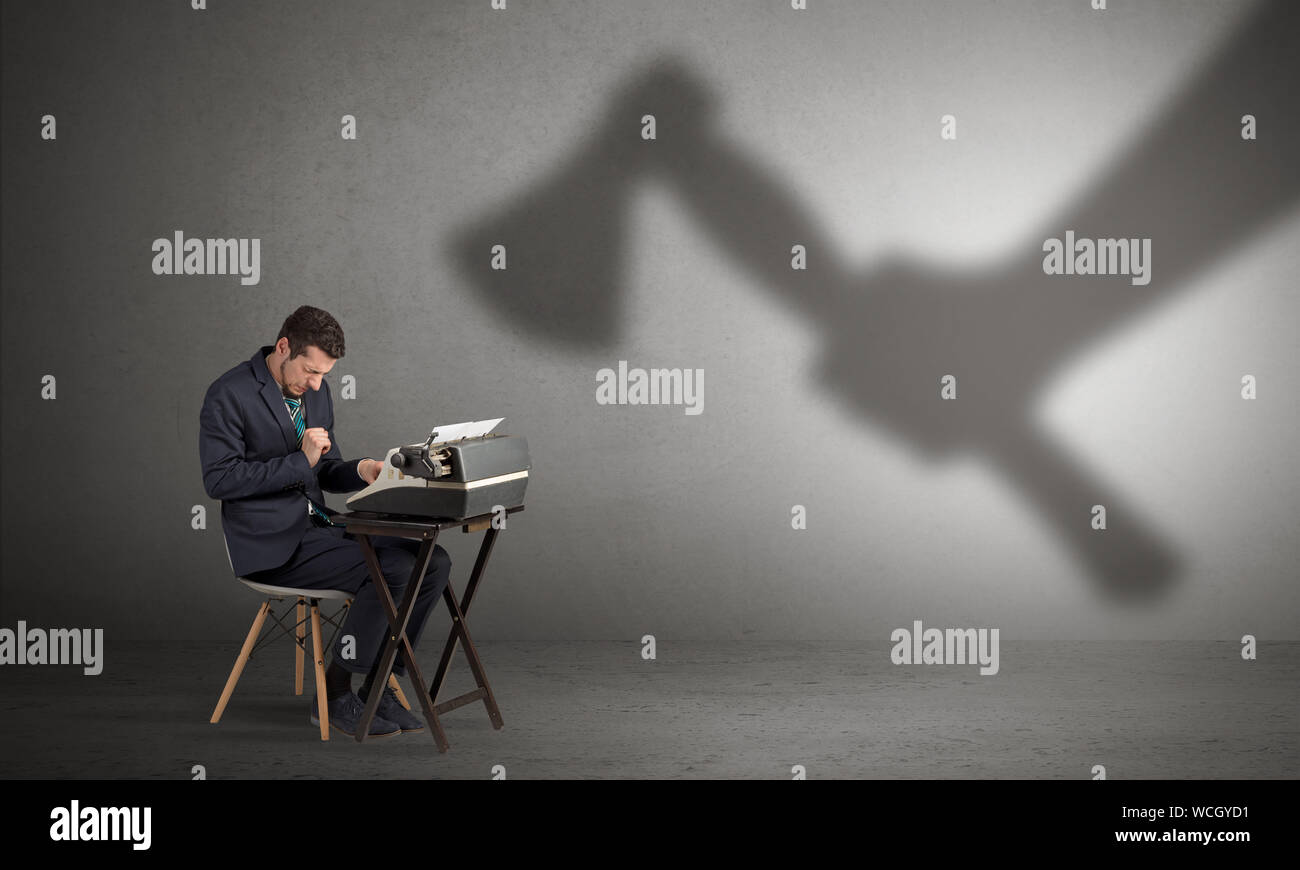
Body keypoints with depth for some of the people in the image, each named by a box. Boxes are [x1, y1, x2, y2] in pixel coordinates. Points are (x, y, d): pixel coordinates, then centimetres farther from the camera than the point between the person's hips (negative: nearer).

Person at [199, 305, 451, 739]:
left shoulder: (315, 391, 13)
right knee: (393, 568, -25)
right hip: (272, 545, -8)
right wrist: (300, 461, -19)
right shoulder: (229, 395, -10)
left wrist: (359, 471, -3)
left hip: (318, 526, 8)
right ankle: (335, 696, -11)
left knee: (434, 561, -9)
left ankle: (380, 685, -1)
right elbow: (218, 479, -16)